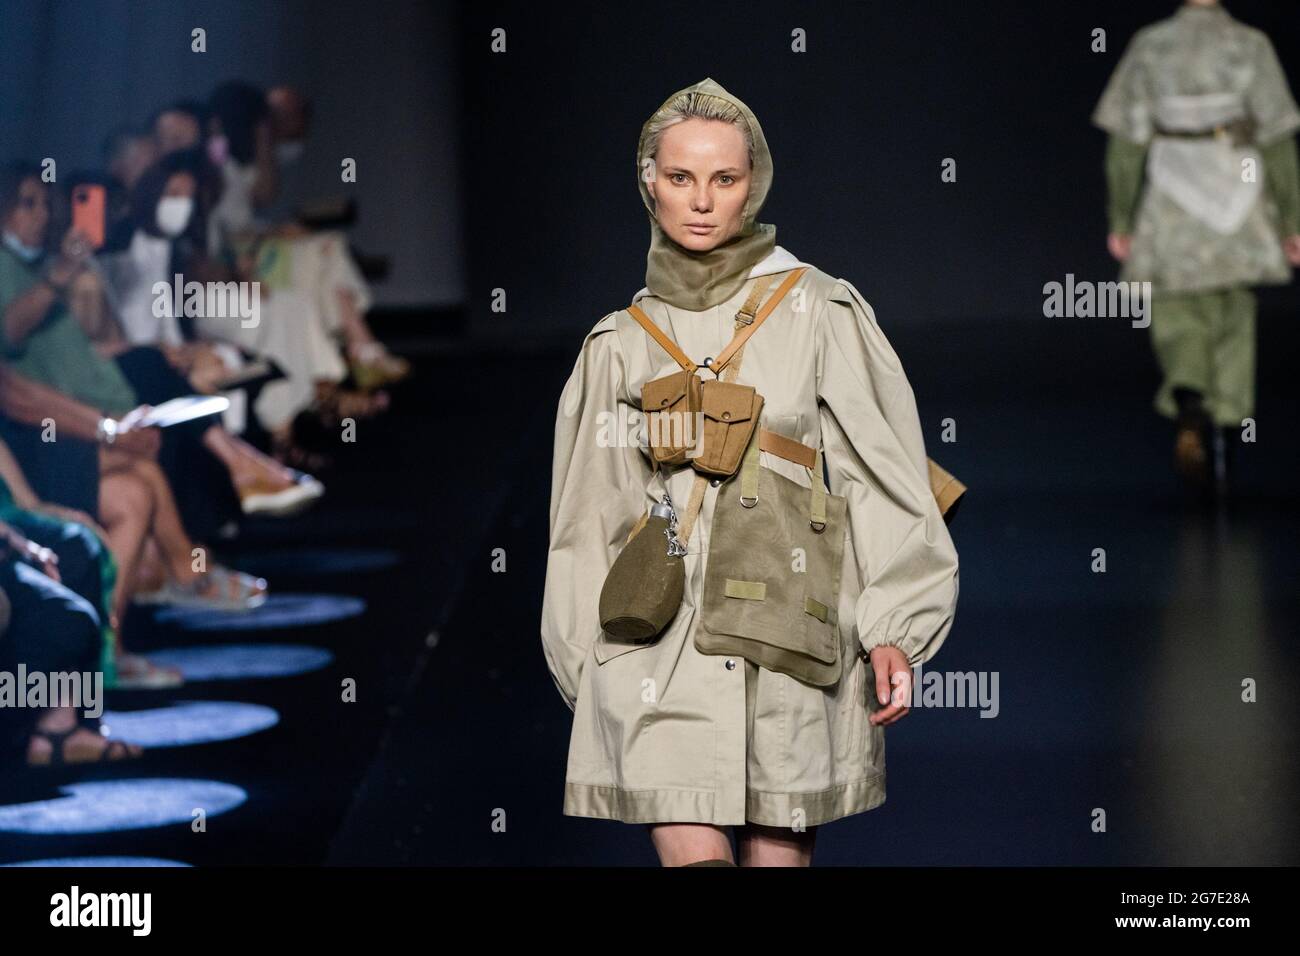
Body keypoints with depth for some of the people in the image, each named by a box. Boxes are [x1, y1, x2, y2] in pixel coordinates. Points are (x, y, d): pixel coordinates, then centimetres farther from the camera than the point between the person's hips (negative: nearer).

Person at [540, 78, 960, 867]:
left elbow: (885, 477, 1)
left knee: (781, 856, 0)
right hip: (661, 645, 1)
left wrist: (893, 631, -8)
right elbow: (591, 520, 17)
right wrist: (587, 671, 15)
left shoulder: (820, 314, 4)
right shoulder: (620, 344, 12)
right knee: (694, 854, -14)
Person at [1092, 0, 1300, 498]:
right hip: (1239, 194, 0)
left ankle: (1188, 408, -21)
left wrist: (1120, 219, 3)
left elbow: (1126, 140, -2)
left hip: (1172, 203, 0)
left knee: (1177, 320, 8)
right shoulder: (1250, 46, -2)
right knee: (1234, 321, 13)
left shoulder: (1149, 46, 1)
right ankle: (1223, 442, 13)